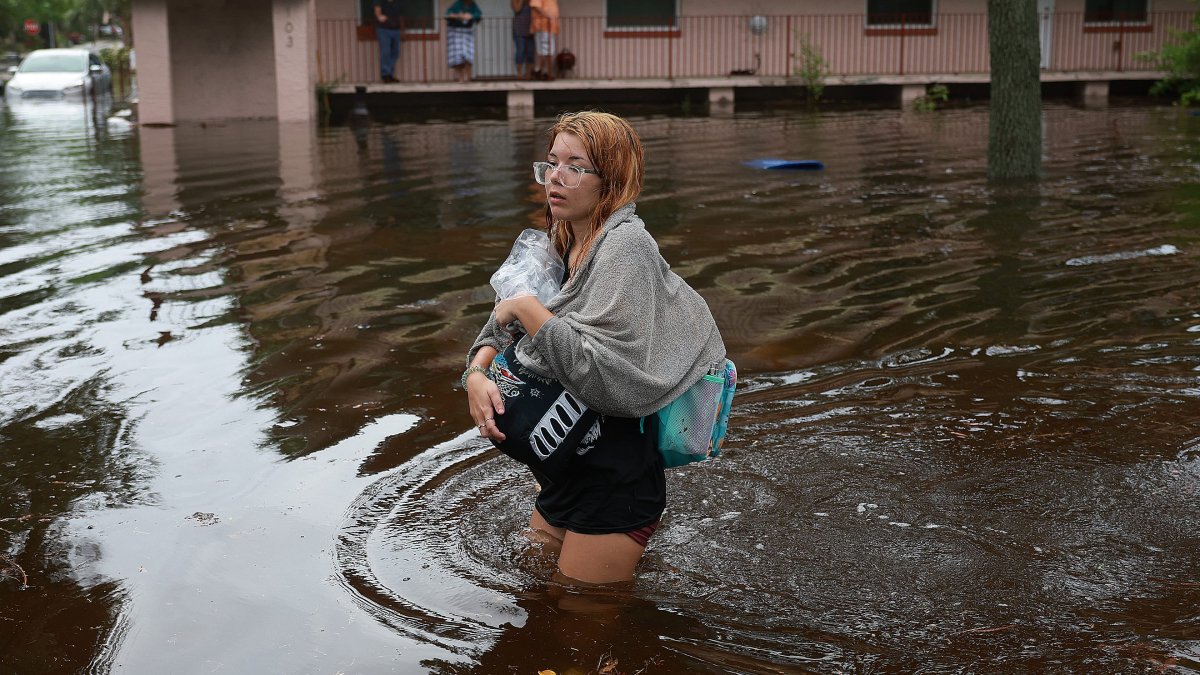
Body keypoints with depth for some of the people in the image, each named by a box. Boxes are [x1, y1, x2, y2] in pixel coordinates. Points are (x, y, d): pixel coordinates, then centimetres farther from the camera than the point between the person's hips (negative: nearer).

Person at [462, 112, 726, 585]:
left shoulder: (624, 245, -21)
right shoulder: (564, 243, 6)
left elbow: (601, 371, -30)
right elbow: (503, 322, 12)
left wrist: (527, 309, -22)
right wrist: (477, 372, -9)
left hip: (613, 479, -9)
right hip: (564, 469, 9)